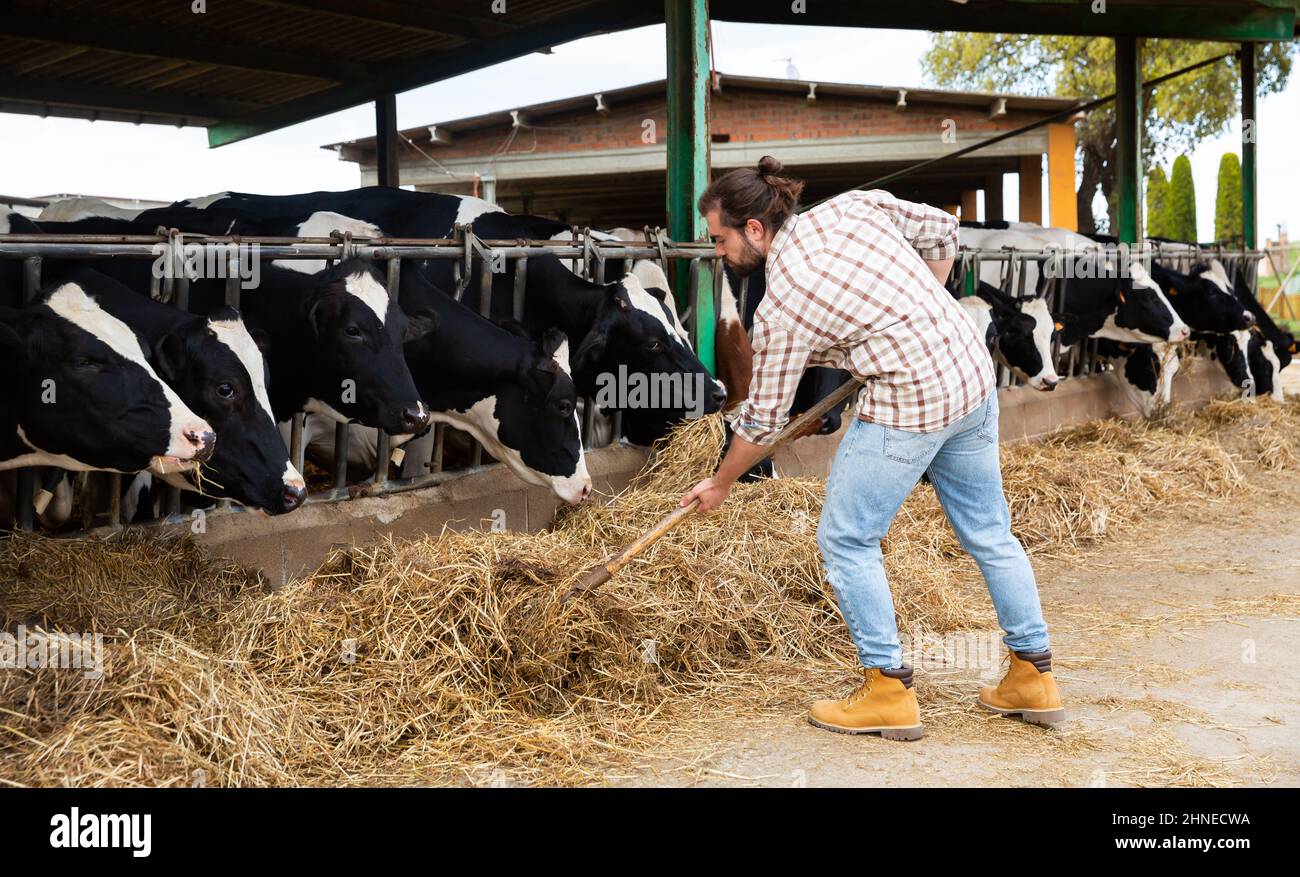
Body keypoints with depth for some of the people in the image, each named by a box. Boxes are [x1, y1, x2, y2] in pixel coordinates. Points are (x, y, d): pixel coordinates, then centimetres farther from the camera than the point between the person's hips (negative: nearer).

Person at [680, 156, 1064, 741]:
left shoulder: (781, 307, -12)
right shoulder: (850, 207, 4)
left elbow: (763, 419, -4)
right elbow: (941, 233, 13)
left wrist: (721, 484, 12)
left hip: (907, 407, -8)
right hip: (973, 374, 8)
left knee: (846, 542, 6)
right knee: (988, 533, 17)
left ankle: (888, 691, 10)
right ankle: (1032, 677, 25)